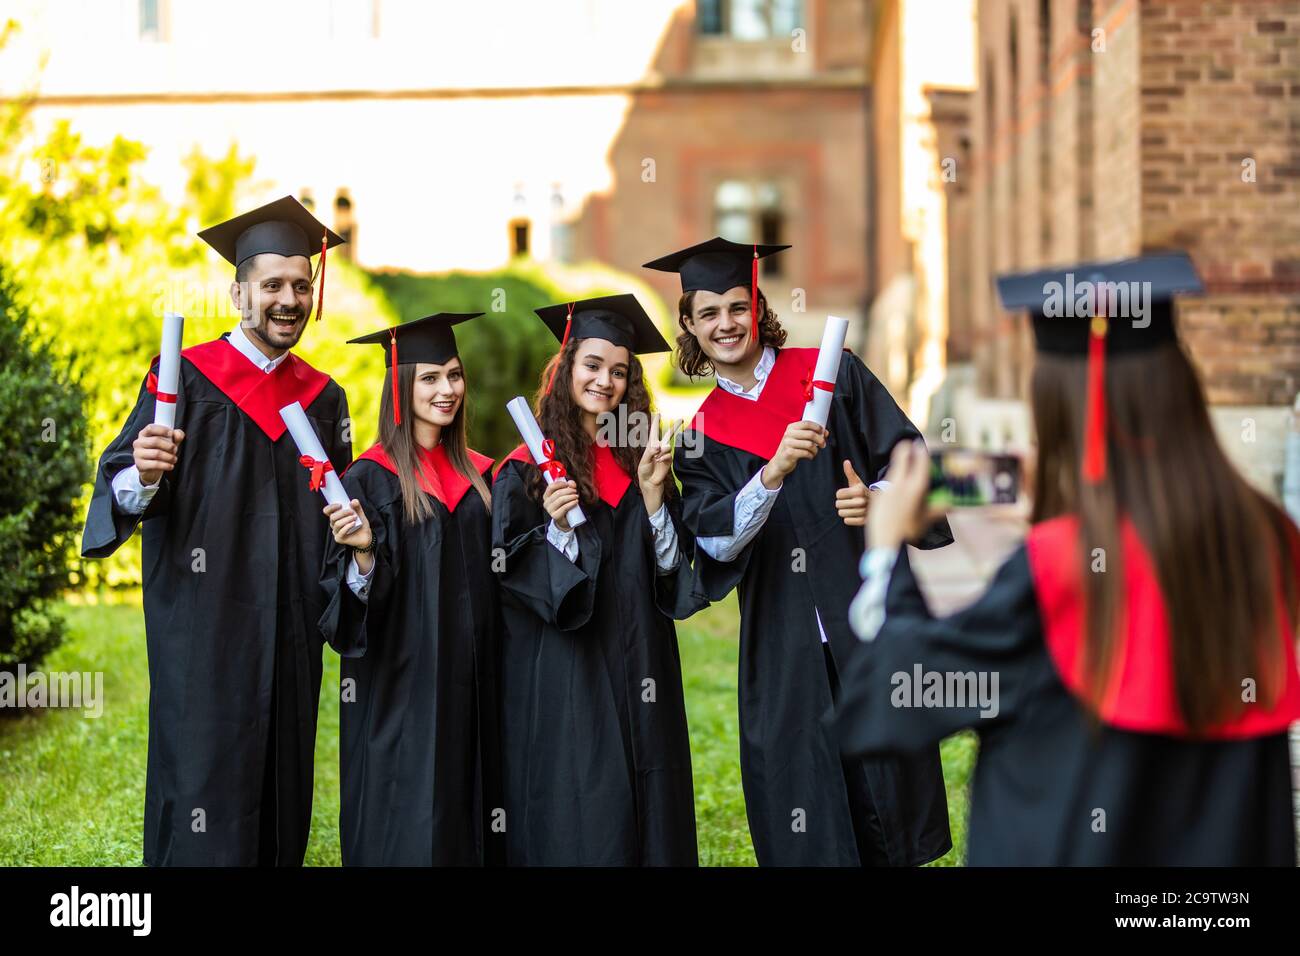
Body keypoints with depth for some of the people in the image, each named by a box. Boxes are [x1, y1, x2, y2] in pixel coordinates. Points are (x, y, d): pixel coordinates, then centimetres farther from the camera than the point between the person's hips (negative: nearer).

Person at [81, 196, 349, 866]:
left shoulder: (321, 397, 12)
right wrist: (143, 478, -32)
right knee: (206, 797, -5)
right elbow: (121, 488, -10)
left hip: (289, 629, 5)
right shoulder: (187, 378, -3)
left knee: (283, 781, 8)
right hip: (204, 627, -5)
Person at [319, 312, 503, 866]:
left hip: (470, 679, 6)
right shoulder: (371, 478, -8)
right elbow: (353, 595, -11)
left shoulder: (476, 474, 10)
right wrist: (363, 552, -30)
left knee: (468, 817, 9)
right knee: (406, 832, -3)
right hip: (401, 683, -6)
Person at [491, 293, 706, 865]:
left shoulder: (638, 461, 11)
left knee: (649, 818, 6)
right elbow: (514, 575, -7)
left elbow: (671, 567, 6)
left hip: (638, 671, 5)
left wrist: (653, 492, -8)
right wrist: (558, 529, -24)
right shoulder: (528, 470, -2)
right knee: (576, 827, -4)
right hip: (562, 675, -4)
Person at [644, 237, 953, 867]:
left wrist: (879, 497, -21)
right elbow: (715, 538, -7)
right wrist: (774, 472, -23)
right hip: (785, 642, 2)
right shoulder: (705, 434, 9)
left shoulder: (830, 372, 5)